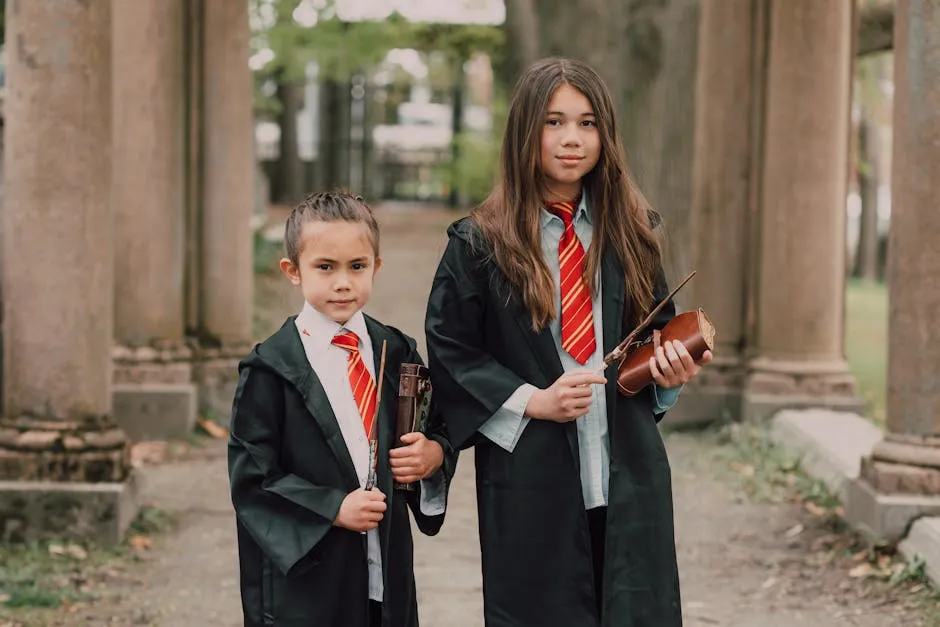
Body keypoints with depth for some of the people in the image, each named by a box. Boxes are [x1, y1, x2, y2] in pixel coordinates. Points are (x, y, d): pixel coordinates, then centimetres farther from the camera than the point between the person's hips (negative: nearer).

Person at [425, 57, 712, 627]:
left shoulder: (629, 234, 9)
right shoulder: (479, 244, -2)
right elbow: (449, 354, -2)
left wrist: (671, 372, -2)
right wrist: (530, 401, -12)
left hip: (629, 478, 3)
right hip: (529, 481, -3)